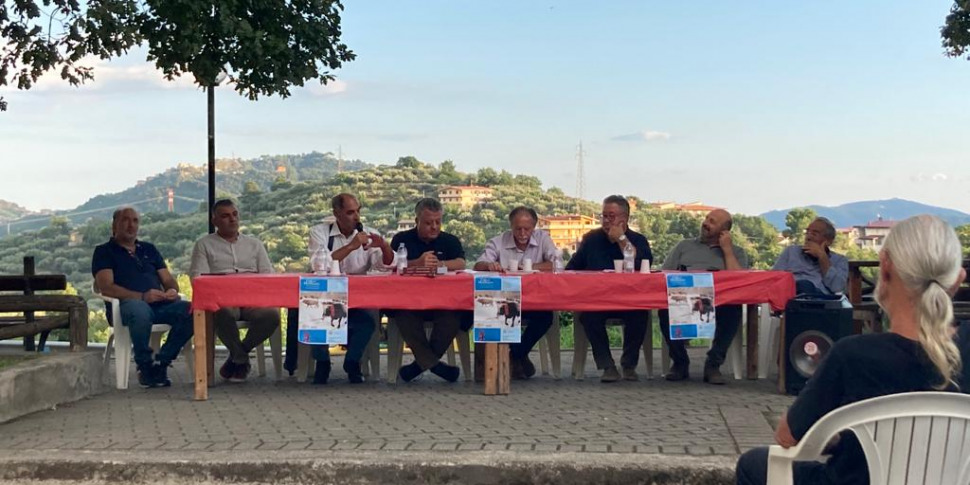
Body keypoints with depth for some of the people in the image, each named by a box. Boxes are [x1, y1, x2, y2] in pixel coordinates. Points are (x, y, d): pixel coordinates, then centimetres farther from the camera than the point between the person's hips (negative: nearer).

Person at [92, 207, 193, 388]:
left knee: (191, 310, -26)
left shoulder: (149, 249, 30)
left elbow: (168, 280, 24)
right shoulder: (104, 252, 13)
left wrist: (172, 290, -3)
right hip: (127, 304, -5)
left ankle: (161, 363, -16)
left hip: (160, 304, 5)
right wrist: (142, 296, -16)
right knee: (140, 310, -42)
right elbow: (106, 287, -3)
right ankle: (145, 366, -20)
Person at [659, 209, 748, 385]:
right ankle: (680, 362, -9)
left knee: (733, 310, -35)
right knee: (665, 309, -32)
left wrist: (727, 250, 7)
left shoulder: (736, 252, 21)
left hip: (719, 303, -1)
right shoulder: (684, 246, 26)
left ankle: (713, 365, -18)